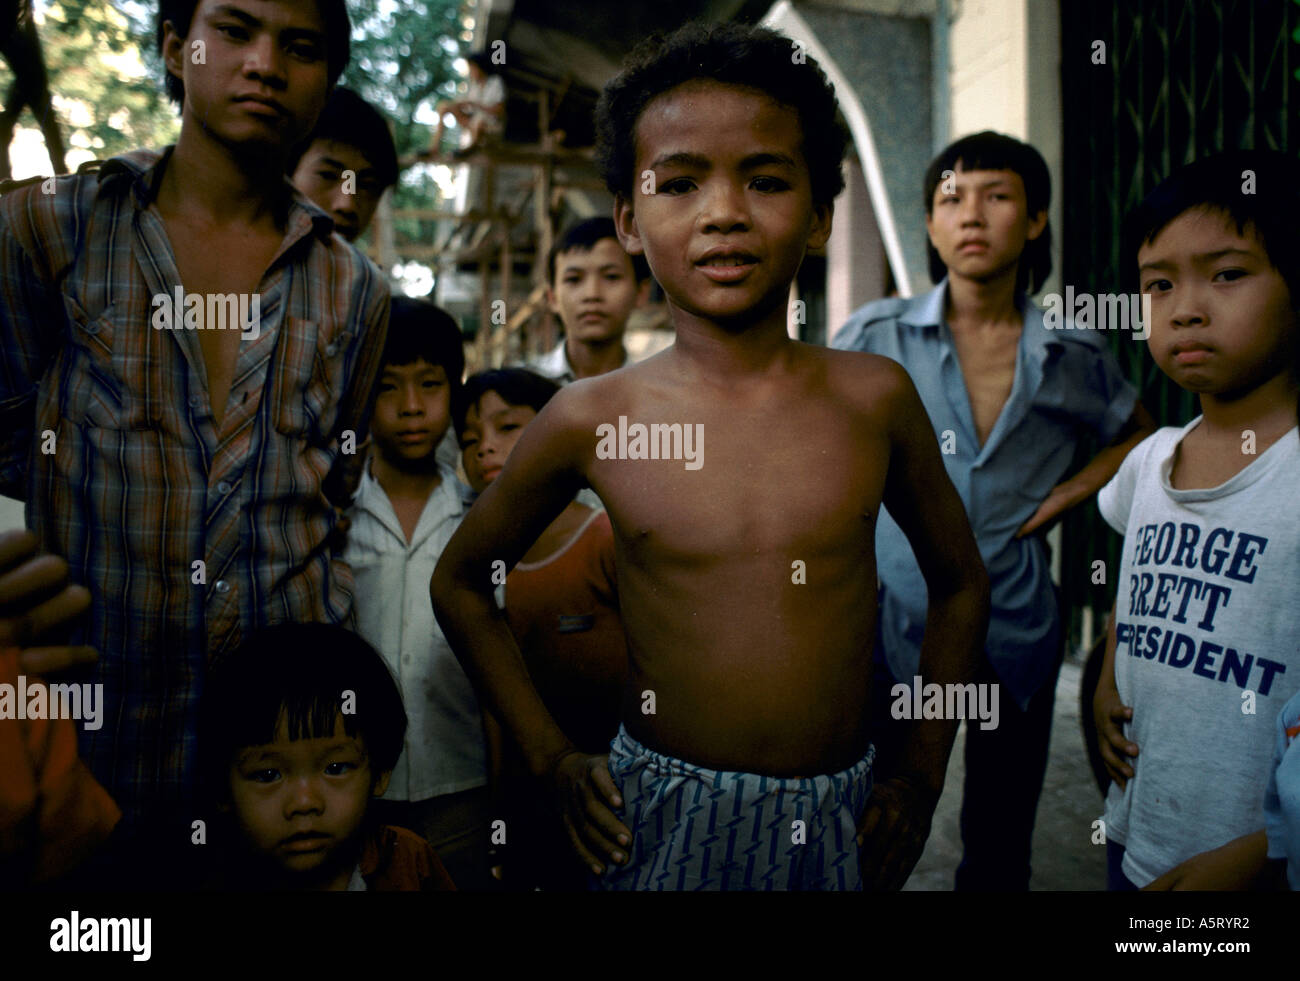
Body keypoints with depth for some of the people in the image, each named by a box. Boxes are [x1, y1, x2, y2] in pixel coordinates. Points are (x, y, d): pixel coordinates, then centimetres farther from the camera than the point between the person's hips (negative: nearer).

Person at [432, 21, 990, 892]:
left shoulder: (875, 399, -7)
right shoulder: (593, 420, -10)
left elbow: (960, 583, 8)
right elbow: (460, 582, 6)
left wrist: (924, 775, 5)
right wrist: (552, 756, 2)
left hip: (841, 817, 1)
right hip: (665, 817, -1)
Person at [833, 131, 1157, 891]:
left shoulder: (1074, 357, 0)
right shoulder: (877, 336, -5)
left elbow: (1140, 437, 18)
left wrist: (1069, 494, 3)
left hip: (1017, 631, 2)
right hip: (896, 622, -1)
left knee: (1000, 852, 15)